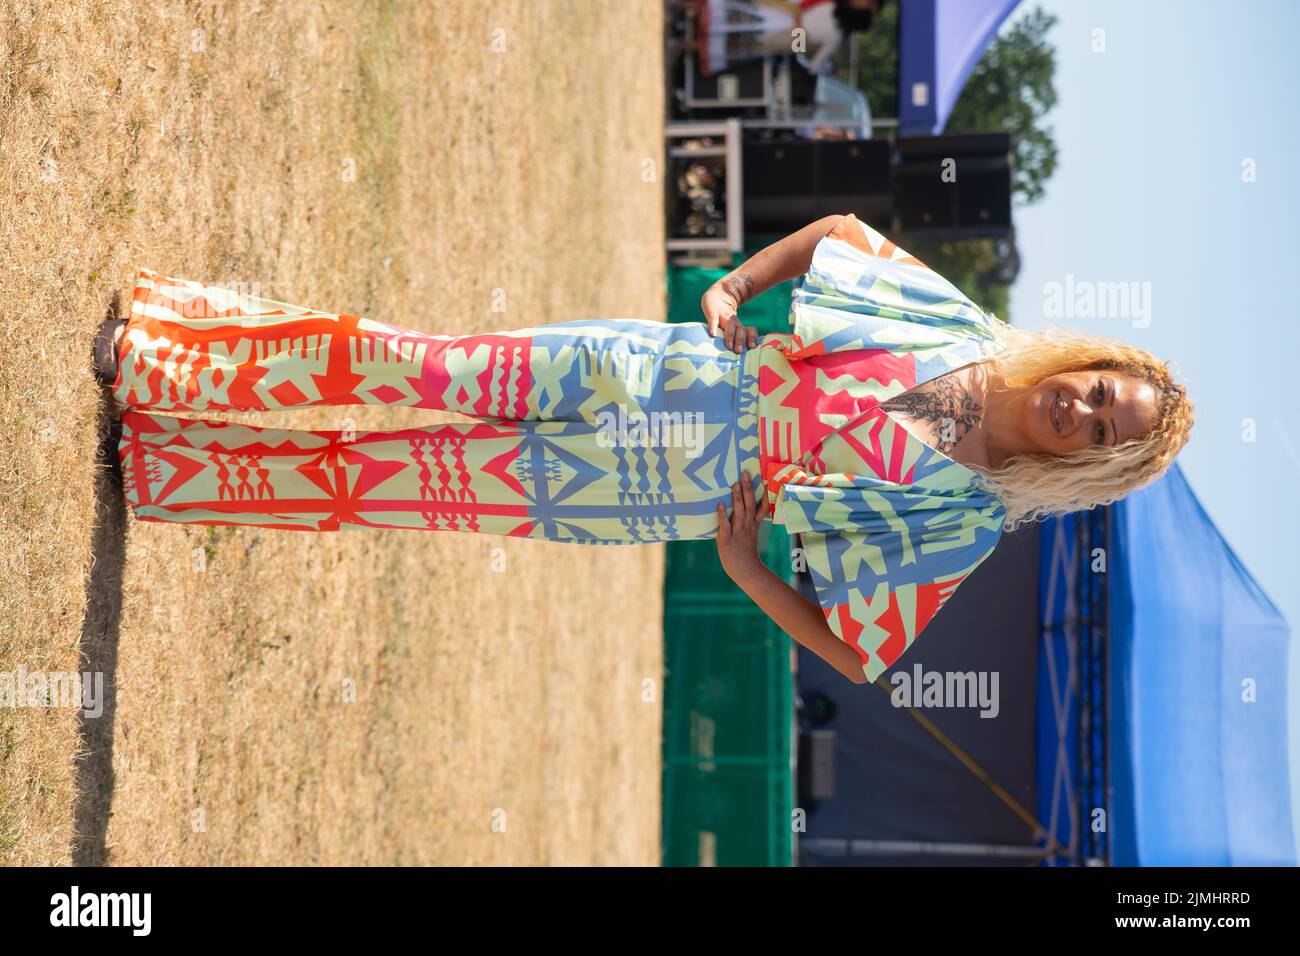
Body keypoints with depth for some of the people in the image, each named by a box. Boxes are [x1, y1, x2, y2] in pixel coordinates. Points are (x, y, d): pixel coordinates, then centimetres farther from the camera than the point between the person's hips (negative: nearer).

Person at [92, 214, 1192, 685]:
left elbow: (855, 652, -7)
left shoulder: (966, 523, -10)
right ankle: (151, 356, 10)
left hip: (652, 497, -2)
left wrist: (744, 568, -16)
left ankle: (156, 469, 14)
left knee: (372, 482, -4)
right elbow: (840, 232, 7)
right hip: (646, 368, 2)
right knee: (384, 362, -7)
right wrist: (734, 288, -7)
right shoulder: (966, 332, -4)